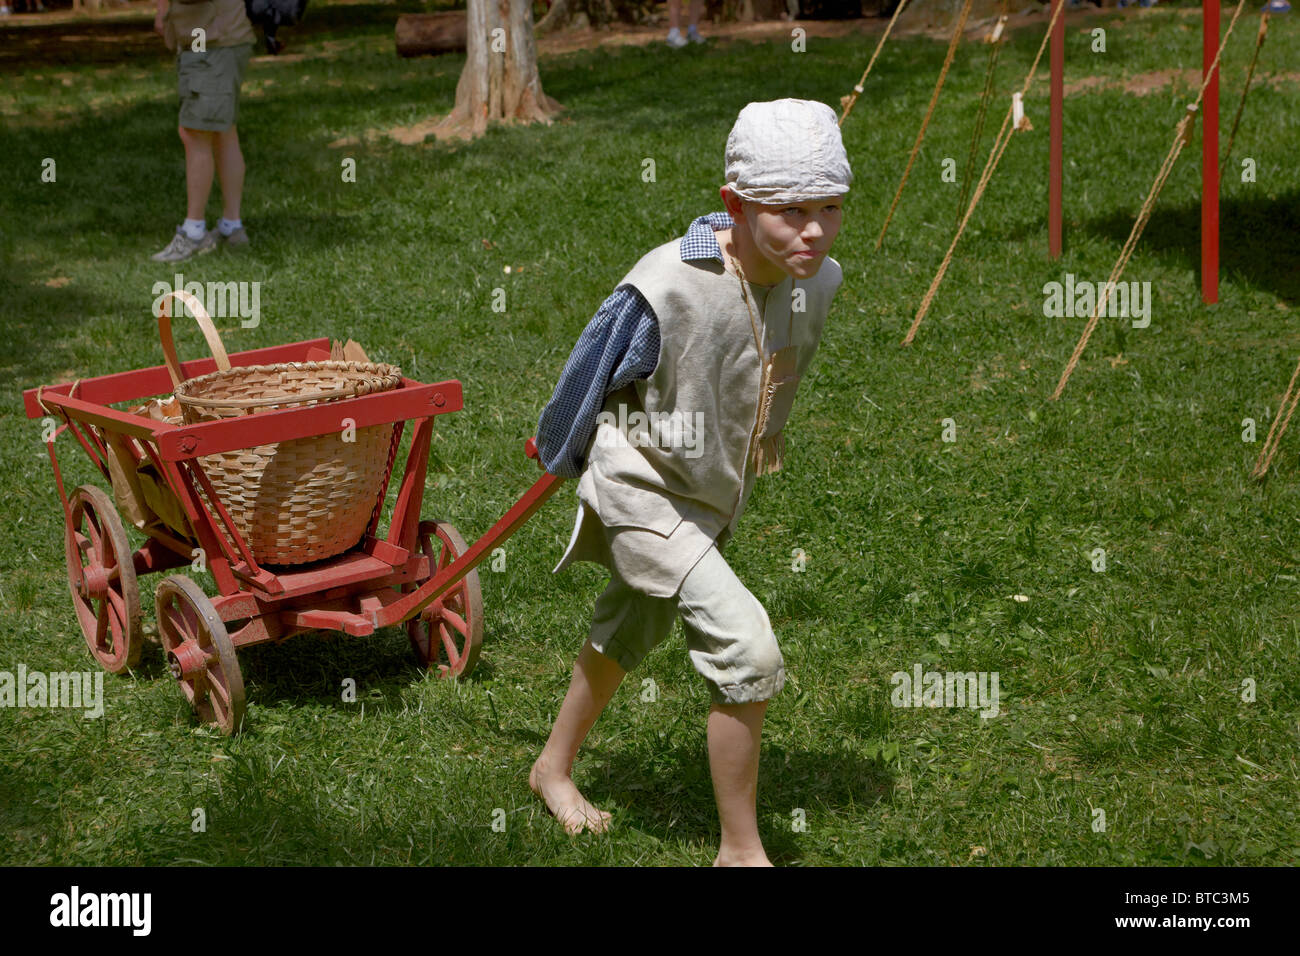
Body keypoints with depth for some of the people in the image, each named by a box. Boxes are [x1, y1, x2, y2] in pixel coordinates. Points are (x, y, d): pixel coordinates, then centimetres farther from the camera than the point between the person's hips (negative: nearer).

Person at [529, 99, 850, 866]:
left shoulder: (818, 283, -13)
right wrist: (558, 457, 2)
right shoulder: (666, 288, -33)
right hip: (641, 492, -7)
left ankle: (555, 768, 52)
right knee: (748, 648, -19)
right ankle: (741, 850, -3)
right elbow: (589, 377, -14)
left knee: (628, 634, 27)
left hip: (715, 496, 7)